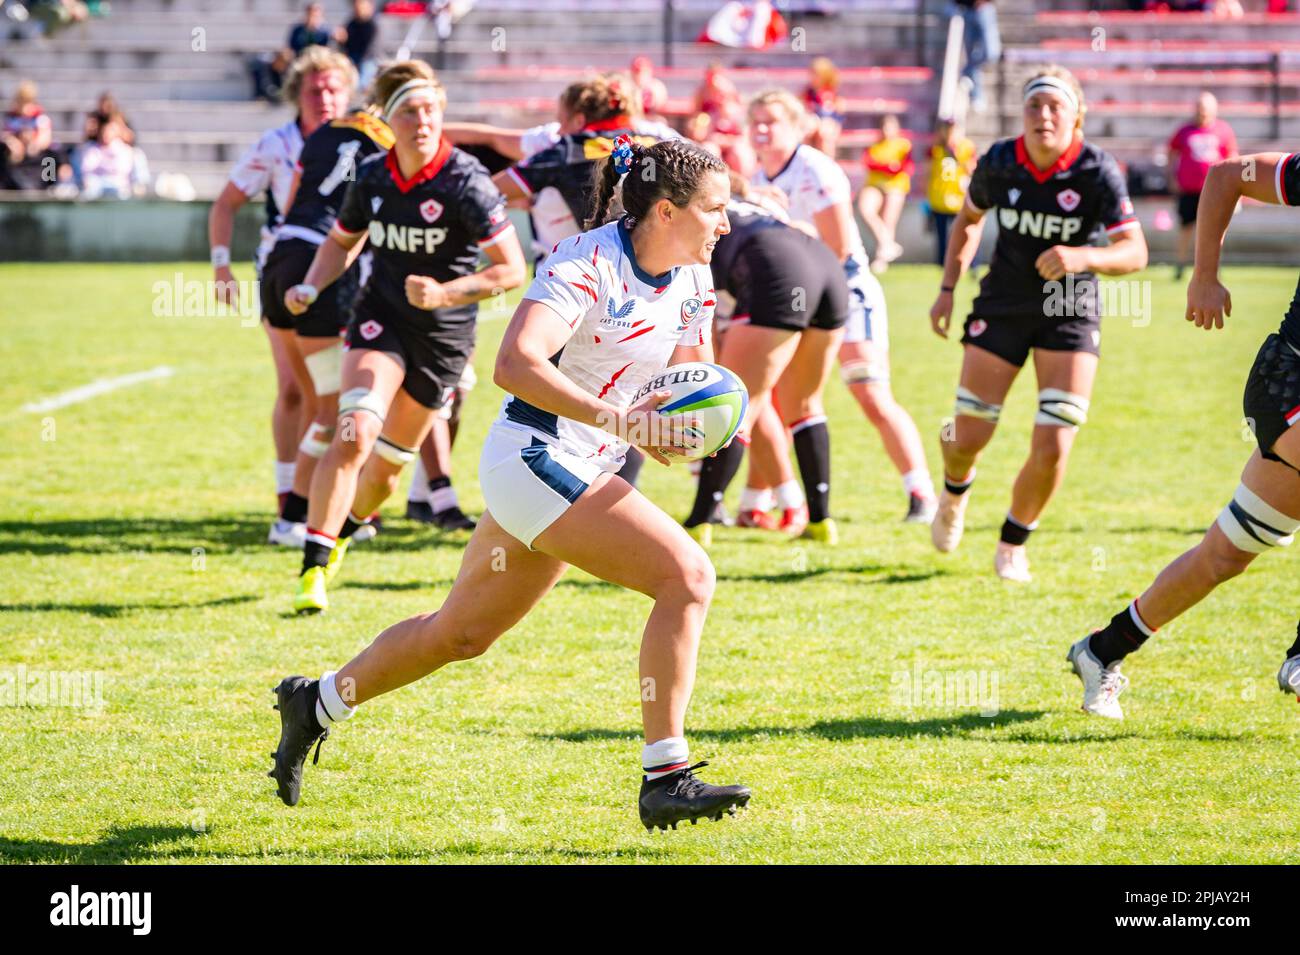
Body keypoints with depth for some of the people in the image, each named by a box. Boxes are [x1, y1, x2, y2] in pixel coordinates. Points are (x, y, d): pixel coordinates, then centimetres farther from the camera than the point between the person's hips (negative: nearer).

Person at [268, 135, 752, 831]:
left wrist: (677, 425, -9)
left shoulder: (694, 280, 5)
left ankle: (317, 703, 37)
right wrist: (614, 418, -37)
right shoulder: (585, 263, -20)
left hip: (587, 473, 9)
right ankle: (665, 778, -17)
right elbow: (515, 364, -32)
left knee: (461, 633, 19)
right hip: (535, 456, -9)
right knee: (687, 576, -20)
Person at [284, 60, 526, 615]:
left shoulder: (465, 182, -16)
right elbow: (342, 241, 16)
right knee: (355, 435, -23)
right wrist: (310, 288, 0)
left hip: (444, 335, -1)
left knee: (387, 466, 10)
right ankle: (314, 568, -20)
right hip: (381, 318, 1)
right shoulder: (372, 178, -3)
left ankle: (342, 532, 41)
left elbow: (512, 270, -16)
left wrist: (445, 293, -26)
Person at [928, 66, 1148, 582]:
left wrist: (1081, 256, -38)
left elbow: (1134, 252, -20)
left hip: (1070, 314, -2)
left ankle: (1014, 542, 17)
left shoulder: (1098, 171, -17)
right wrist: (948, 288, 6)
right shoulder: (999, 162, -10)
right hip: (1002, 306, 2)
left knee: (1053, 448, -11)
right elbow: (968, 220, 11)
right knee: (968, 438, 1)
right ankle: (954, 492, 40)